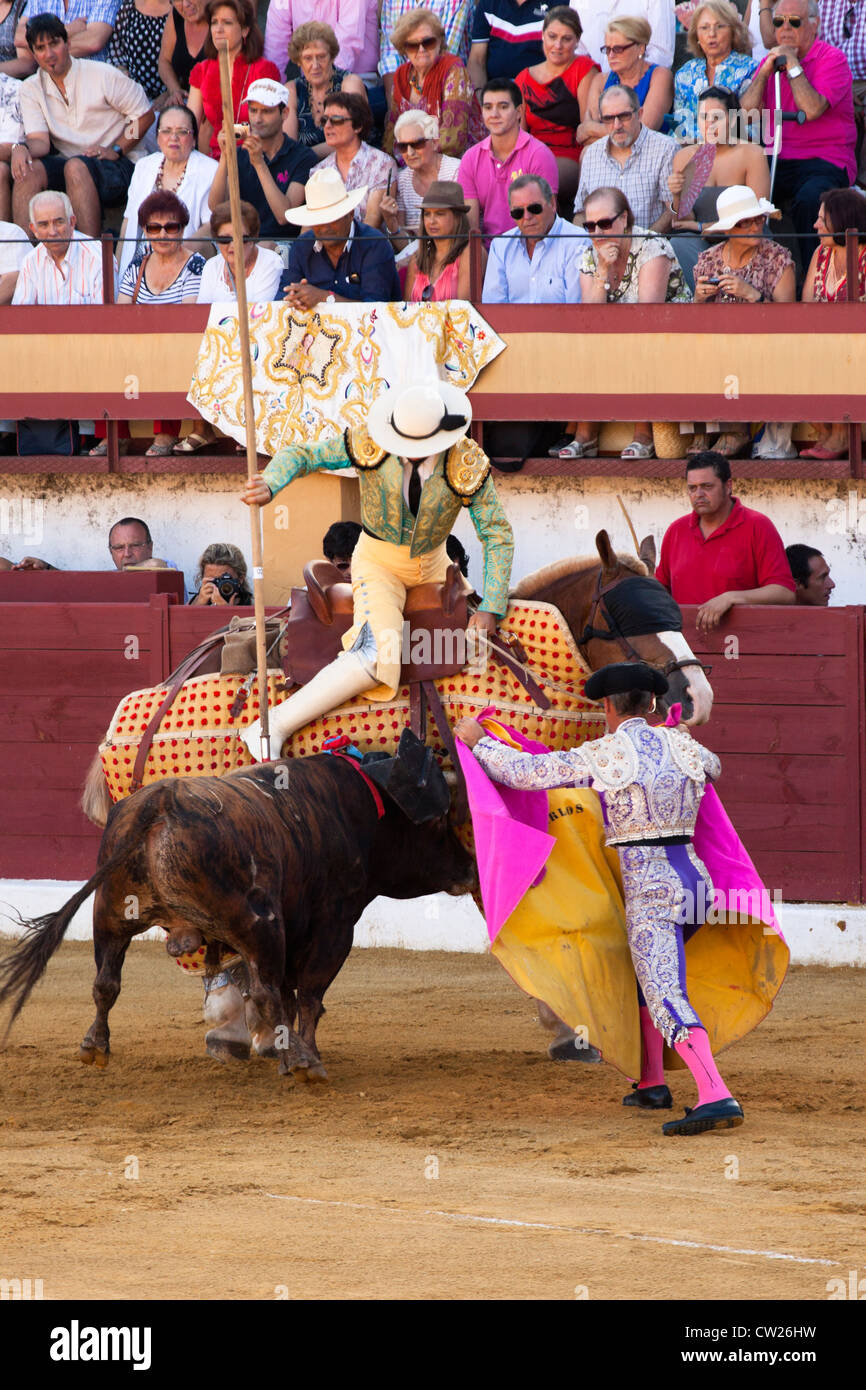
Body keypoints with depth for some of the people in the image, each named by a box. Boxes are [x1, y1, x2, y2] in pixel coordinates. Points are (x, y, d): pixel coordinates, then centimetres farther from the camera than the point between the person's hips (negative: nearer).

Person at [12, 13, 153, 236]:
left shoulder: (102, 76, -5)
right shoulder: (31, 89, 7)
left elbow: (144, 115, 0)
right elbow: (40, 140, -3)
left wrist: (116, 150, -11)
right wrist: (23, 148, -28)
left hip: (118, 167, -4)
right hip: (67, 165, 4)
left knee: (76, 166, -36)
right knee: (29, 168, -25)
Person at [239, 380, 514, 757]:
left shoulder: (467, 465, -20)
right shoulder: (371, 444, -22)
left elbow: (498, 535, -13)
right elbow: (302, 455, -17)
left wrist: (490, 609, -21)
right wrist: (269, 485, -40)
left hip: (432, 565, 5)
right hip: (378, 563, -5)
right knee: (377, 660, -28)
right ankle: (274, 727, -28)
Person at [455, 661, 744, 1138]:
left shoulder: (600, 756, -5)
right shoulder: (681, 746, 12)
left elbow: (520, 772, 0)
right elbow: (712, 767, 37)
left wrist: (477, 741, 16)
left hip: (649, 887, -7)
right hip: (693, 879, 7)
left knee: (667, 1001, -17)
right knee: (644, 969, 30)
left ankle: (717, 1098, -34)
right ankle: (651, 1083, 29)